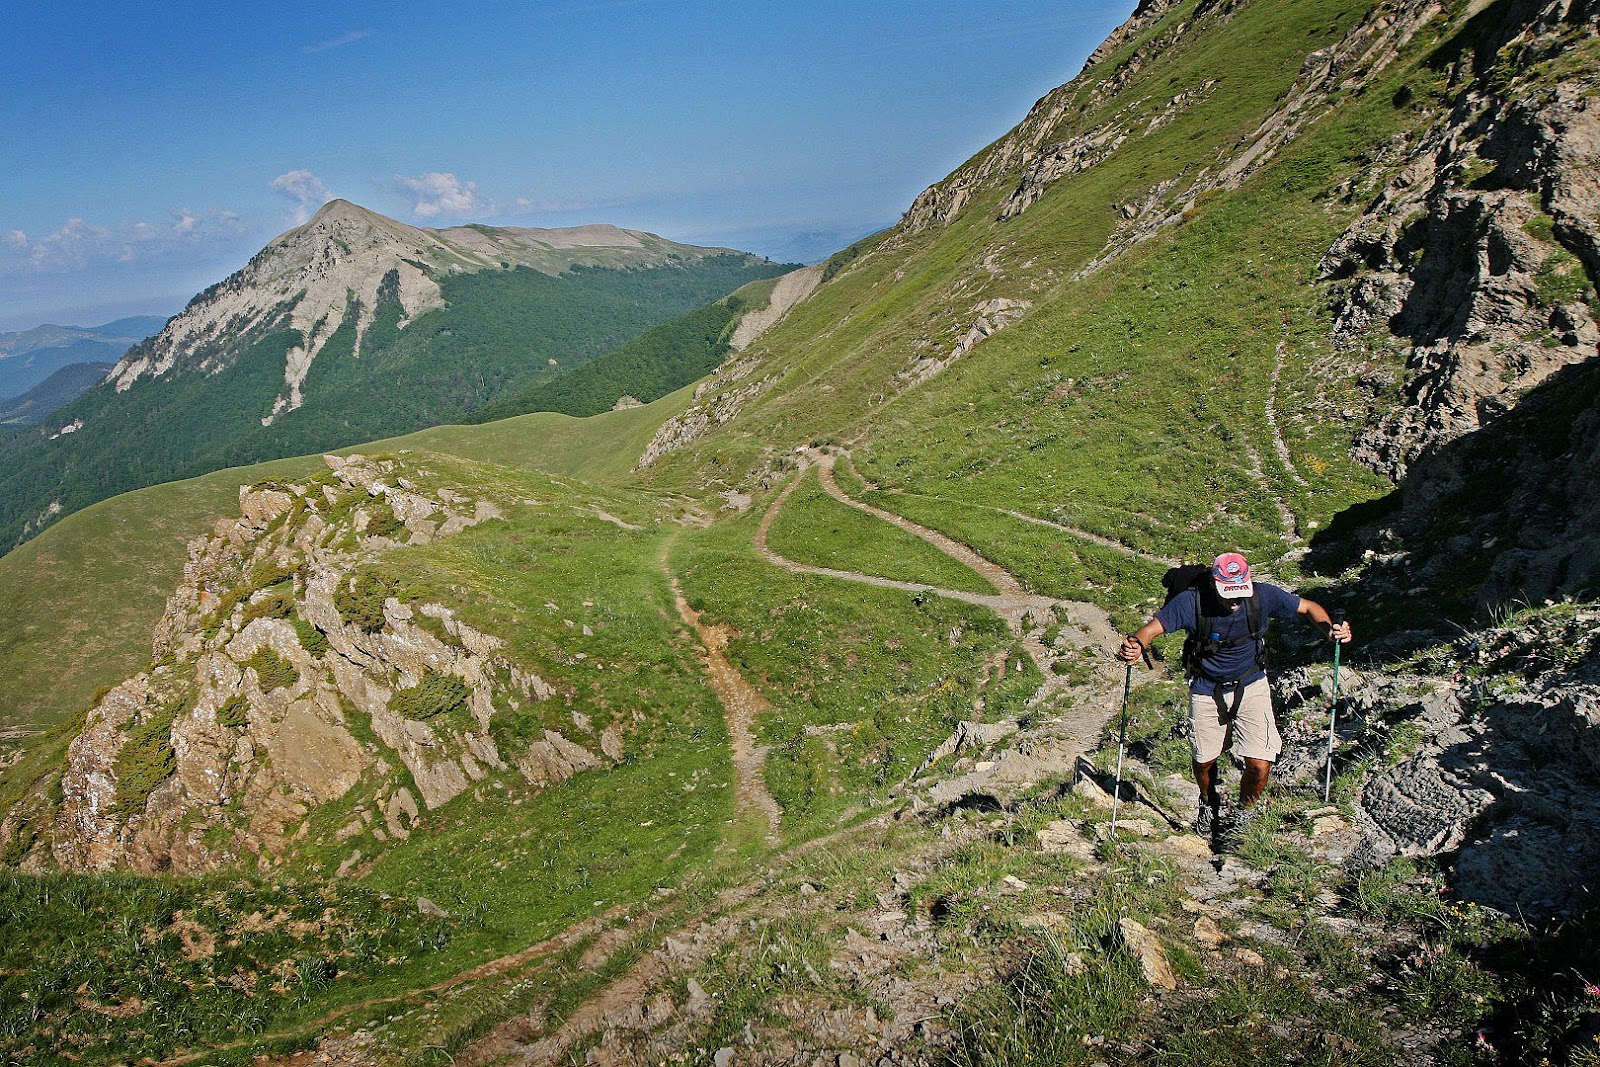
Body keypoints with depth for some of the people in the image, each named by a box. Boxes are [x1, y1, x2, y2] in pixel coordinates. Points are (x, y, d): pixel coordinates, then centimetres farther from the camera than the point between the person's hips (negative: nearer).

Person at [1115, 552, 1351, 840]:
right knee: (1204, 761, 12)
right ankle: (1209, 803, 47)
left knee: (1259, 767, -9)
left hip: (1251, 685, 0)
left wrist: (1329, 629, -26)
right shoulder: (1192, 601, -25)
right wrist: (1136, 646, -48)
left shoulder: (1262, 595, -20)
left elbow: (1309, 607, -6)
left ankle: (1244, 813, 23)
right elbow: (1151, 629, -25)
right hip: (1207, 689, 0)